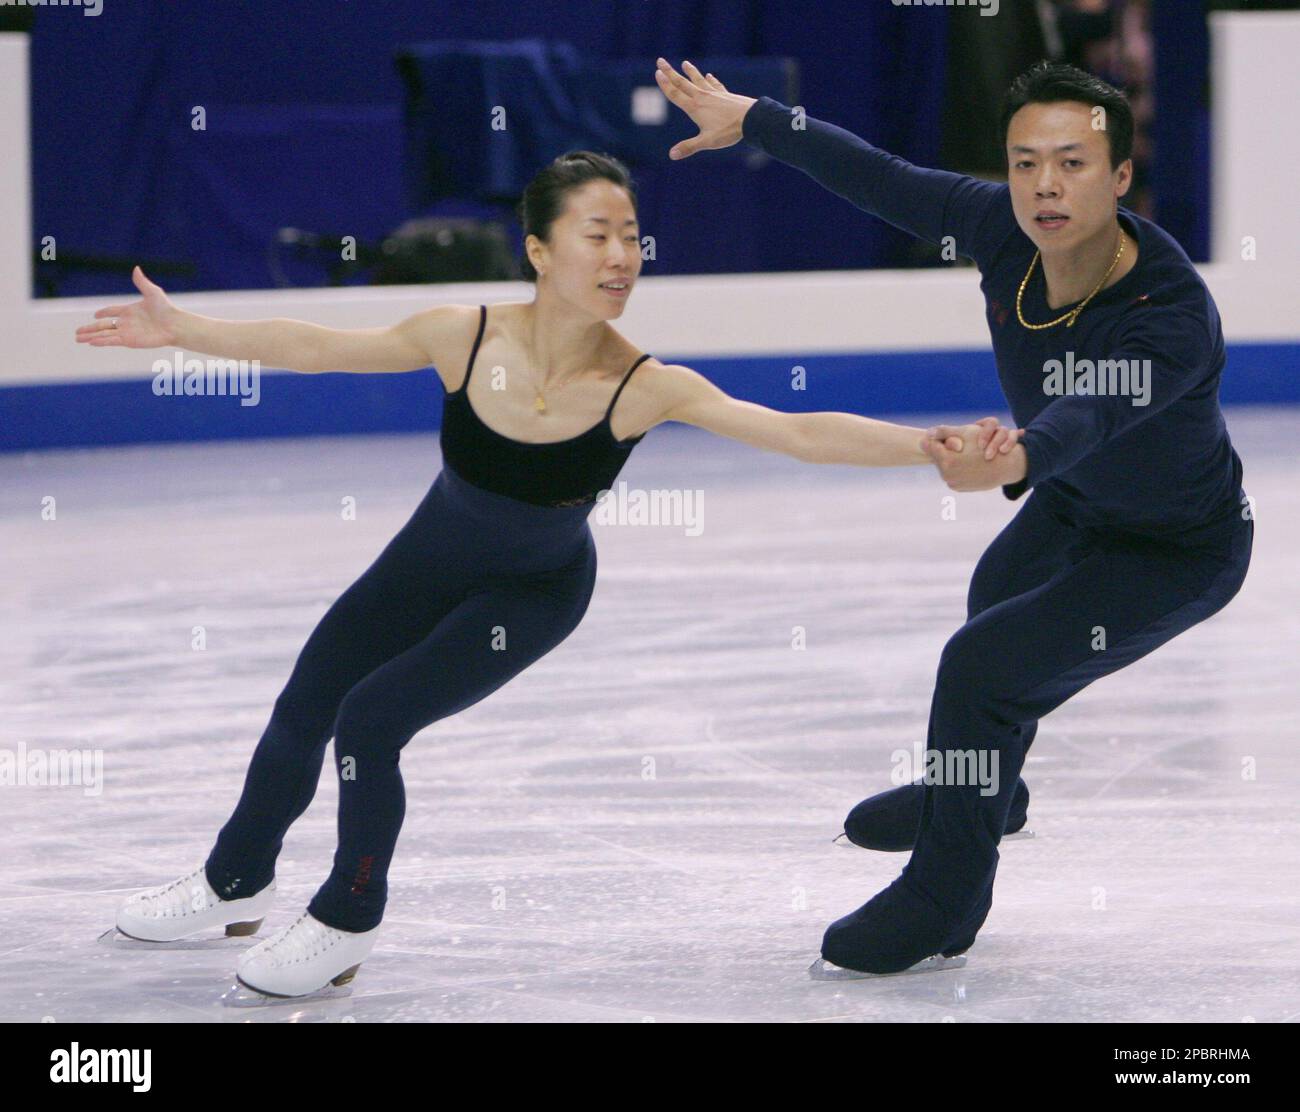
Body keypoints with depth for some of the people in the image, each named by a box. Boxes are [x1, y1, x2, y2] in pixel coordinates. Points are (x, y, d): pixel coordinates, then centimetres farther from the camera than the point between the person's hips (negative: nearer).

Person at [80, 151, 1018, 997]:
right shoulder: (467, 338, -26)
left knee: (370, 721, -15)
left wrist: (931, 446, -43)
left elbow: (799, 434, -33)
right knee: (303, 709, 11)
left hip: (531, 592, -3)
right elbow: (317, 347, -13)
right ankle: (236, 884, 40)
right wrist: (182, 327, -11)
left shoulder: (645, 388, -30)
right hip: (430, 563, 3)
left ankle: (348, 924, 11)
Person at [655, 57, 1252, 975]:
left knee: (985, 665, -19)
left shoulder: (1173, 318, -42)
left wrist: (1017, 462, -79)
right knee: (997, 601, 32)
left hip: (1180, 548, -8)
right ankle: (975, 791, 64)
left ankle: (943, 909, 3)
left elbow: (1088, 416, -59)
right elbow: (879, 177, -12)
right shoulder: (1004, 229, -24)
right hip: (1074, 503, 8)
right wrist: (749, 118, -4)